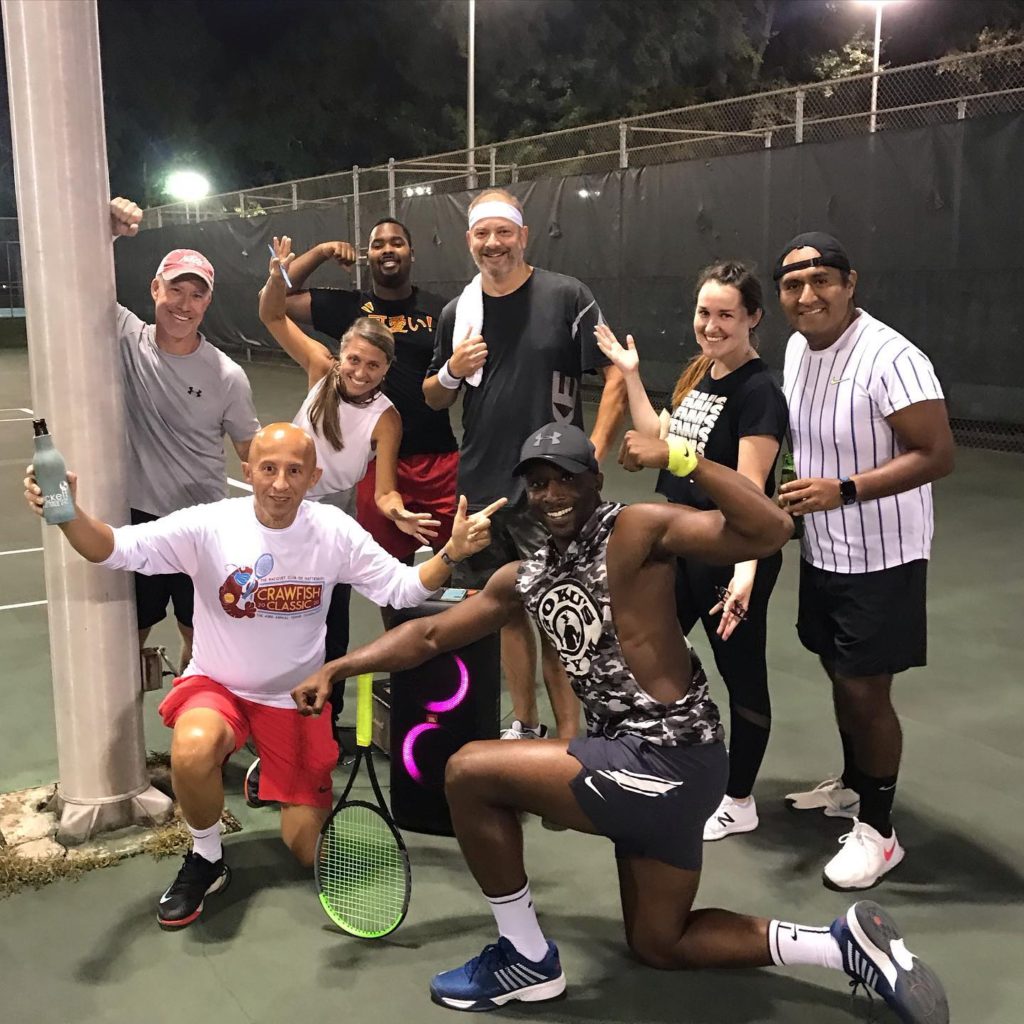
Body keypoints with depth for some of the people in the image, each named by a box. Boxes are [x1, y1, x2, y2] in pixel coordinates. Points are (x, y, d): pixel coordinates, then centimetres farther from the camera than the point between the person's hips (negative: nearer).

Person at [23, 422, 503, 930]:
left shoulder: (335, 531, -12)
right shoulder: (209, 526, -19)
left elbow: (402, 588, -8)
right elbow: (117, 548, -26)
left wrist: (451, 553, -26)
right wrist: (68, 513, -47)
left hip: (297, 698, 2)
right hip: (215, 684, -1)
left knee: (314, 854, 3)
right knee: (192, 750, -38)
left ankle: (274, 779, 38)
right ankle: (206, 861, -6)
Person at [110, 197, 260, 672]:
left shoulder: (228, 376, -8)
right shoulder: (127, 339, -7)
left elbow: (253, 453, 1)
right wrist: (107, 232, -31)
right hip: (136, 519, 0)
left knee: (200, 637, 13)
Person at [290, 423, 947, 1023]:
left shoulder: (636, 531, -12)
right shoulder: (524, 579, 11)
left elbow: (771, 531, -22)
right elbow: (431, 634, 18)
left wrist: (679, 457, -27)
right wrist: (336, 668, 11)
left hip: (669, 763, -9)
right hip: (637, 762, 9)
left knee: (469, 773, -8)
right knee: (659, 945, 22)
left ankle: (528, 962, 9)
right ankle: (846, 944, 24)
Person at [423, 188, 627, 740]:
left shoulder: (567, 296, -5)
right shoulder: (457, 312, 8)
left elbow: (616, 375, -6)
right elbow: (433, 399, 16)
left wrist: (592, 456, -14)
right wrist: (453, 371, -6)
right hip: (481, 486, 5)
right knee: (506, 609, 13)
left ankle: (569, 738, 8)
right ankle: (524, 725, 29)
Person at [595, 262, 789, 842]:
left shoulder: (759, 392, -18)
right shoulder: (699, 375, 7)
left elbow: (751, 491, -24)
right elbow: (658, 439, 19)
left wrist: (746, 570, -35)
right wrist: (631, 374, 15)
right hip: (681, 546, 9)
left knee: (741, 675, 8)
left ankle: (740, 804, 26)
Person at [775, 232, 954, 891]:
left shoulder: (890, 359, -24)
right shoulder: (799, 347, 3)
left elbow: (938, 455, -25)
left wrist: (844, 489, -31)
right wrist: (796, 491, 8)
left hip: (880, 558, -8)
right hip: (822, 549, 8)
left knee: (866, 689, 1)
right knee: (841, 675, 21)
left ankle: (879, 832, 19)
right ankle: (853, 786, 43)